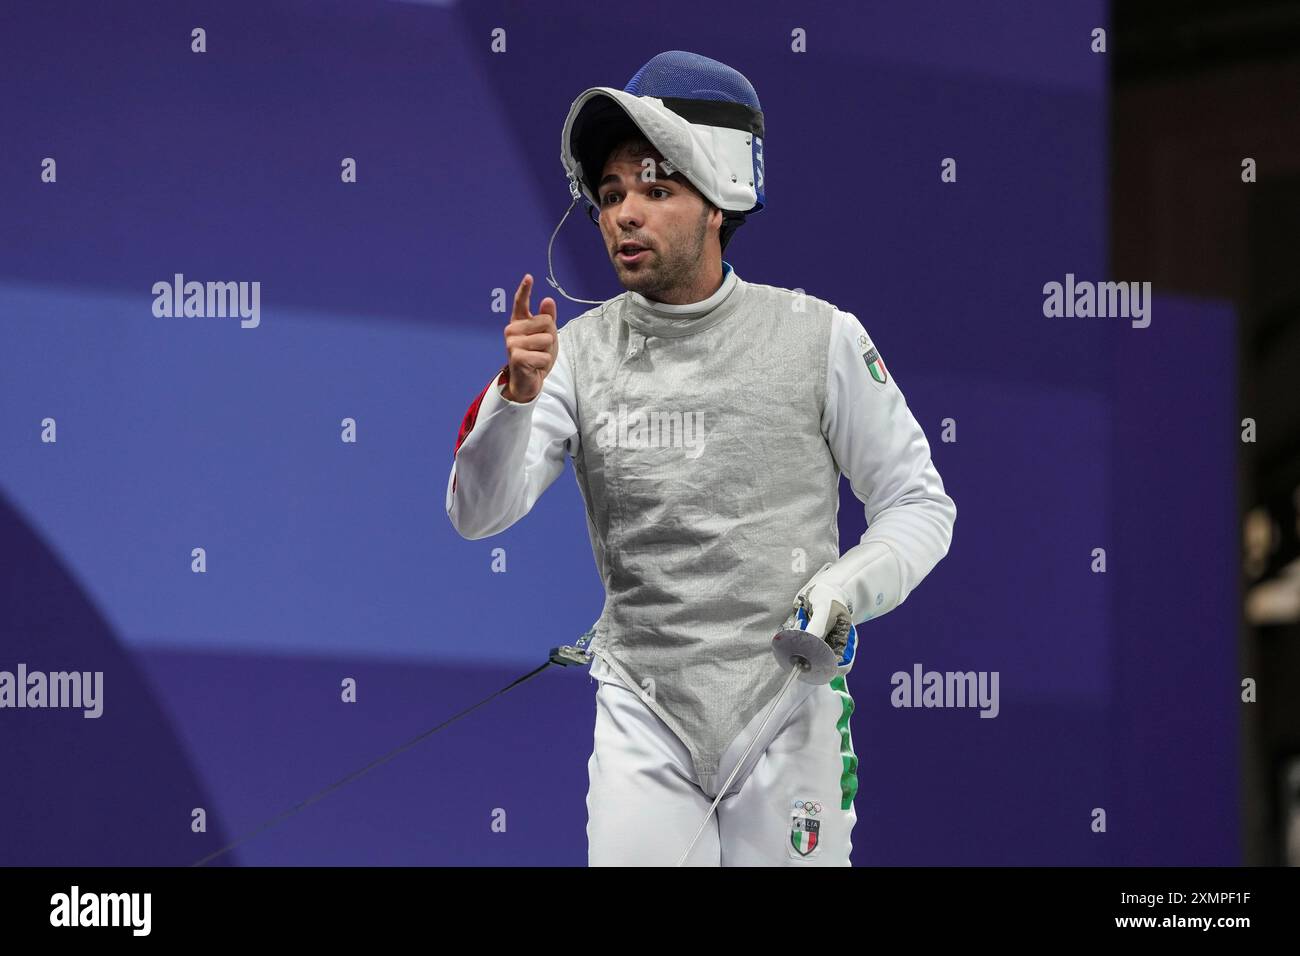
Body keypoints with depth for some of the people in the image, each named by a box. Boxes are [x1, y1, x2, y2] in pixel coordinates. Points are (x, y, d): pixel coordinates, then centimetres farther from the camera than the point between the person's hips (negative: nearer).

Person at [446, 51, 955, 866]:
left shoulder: (819, 338, -5)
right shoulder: (581, 350, 1)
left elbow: (919, 506, 1)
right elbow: (478, 515, -6)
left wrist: (845, 590, -18)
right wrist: (516, 394, -24)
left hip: (784, 702, -2)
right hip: (642, 703, 2)